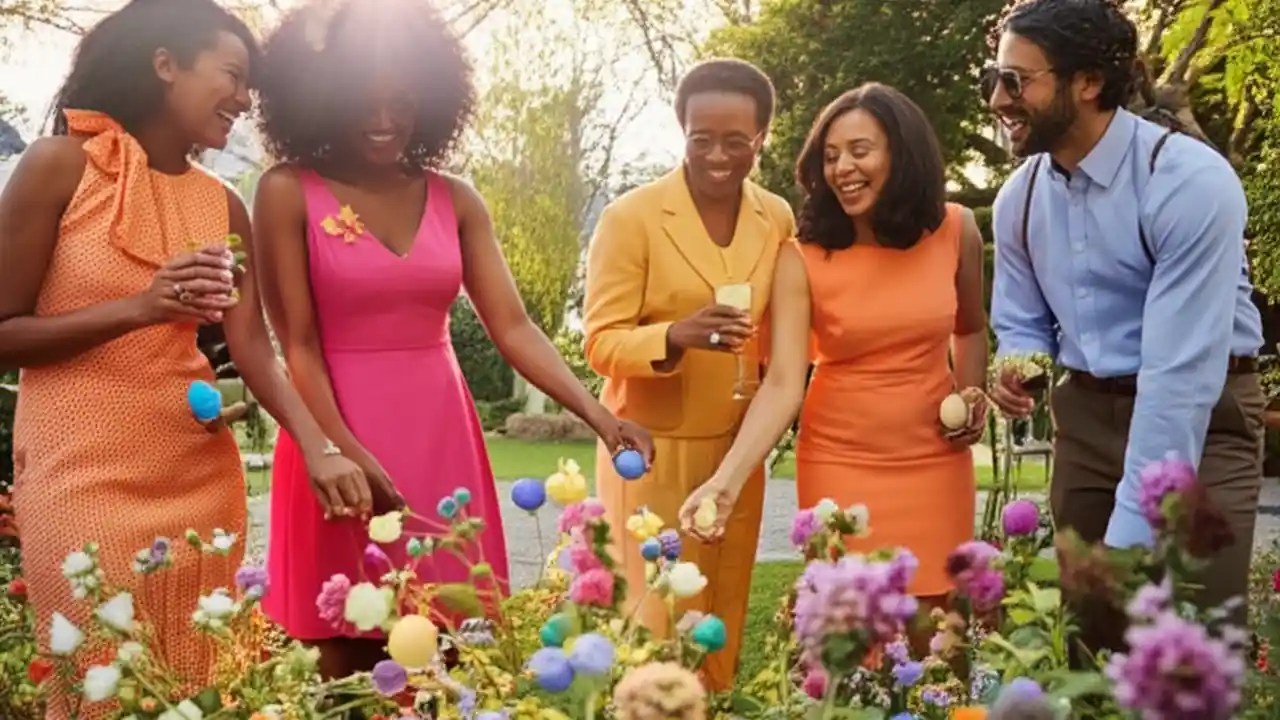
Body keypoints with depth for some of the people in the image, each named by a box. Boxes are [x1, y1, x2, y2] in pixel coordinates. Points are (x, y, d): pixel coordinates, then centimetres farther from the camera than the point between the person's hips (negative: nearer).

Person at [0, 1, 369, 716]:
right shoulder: (62, 166, -6)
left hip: (201, 476, 5)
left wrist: (318, 448, -17)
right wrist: (142, 307, -17)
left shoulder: (224, 206, 8)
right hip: (83, 472, -4)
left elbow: (254, 348, -1)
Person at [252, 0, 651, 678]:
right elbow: (298, 346, -7)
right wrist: (348, 455, -18)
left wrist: (598, 415, -12)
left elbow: (513, 328, 1)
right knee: (348, 664, 1)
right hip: (340, 440, -3)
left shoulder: (455, 200, 6)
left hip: (441, 440, 4)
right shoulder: (288, 193, -3)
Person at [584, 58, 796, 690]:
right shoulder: (630, 217, -10)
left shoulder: (778, 219, 5)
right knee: (662, 625, -1)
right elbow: (601, 343, -12)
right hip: (653, 449, -4)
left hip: (737, 450, 5)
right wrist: (675, 336, -29)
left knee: (723, 624, 11)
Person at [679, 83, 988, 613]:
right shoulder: (803, 258, -11)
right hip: (841, 465, -2)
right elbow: (783, 384, -19)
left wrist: (972, 393, -2)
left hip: (936, 462, 2)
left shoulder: (955, 231, -2)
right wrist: (727, 479, -31)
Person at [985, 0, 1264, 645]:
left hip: (1201, 415, -5)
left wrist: (1130, 533, -29)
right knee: (1087, 624, 8)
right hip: (1086, 415, 5)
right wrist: (1019, 372, -14)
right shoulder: (1019, 199, -2)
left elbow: (1182, 373, -27)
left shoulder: (1190, 181, -23)